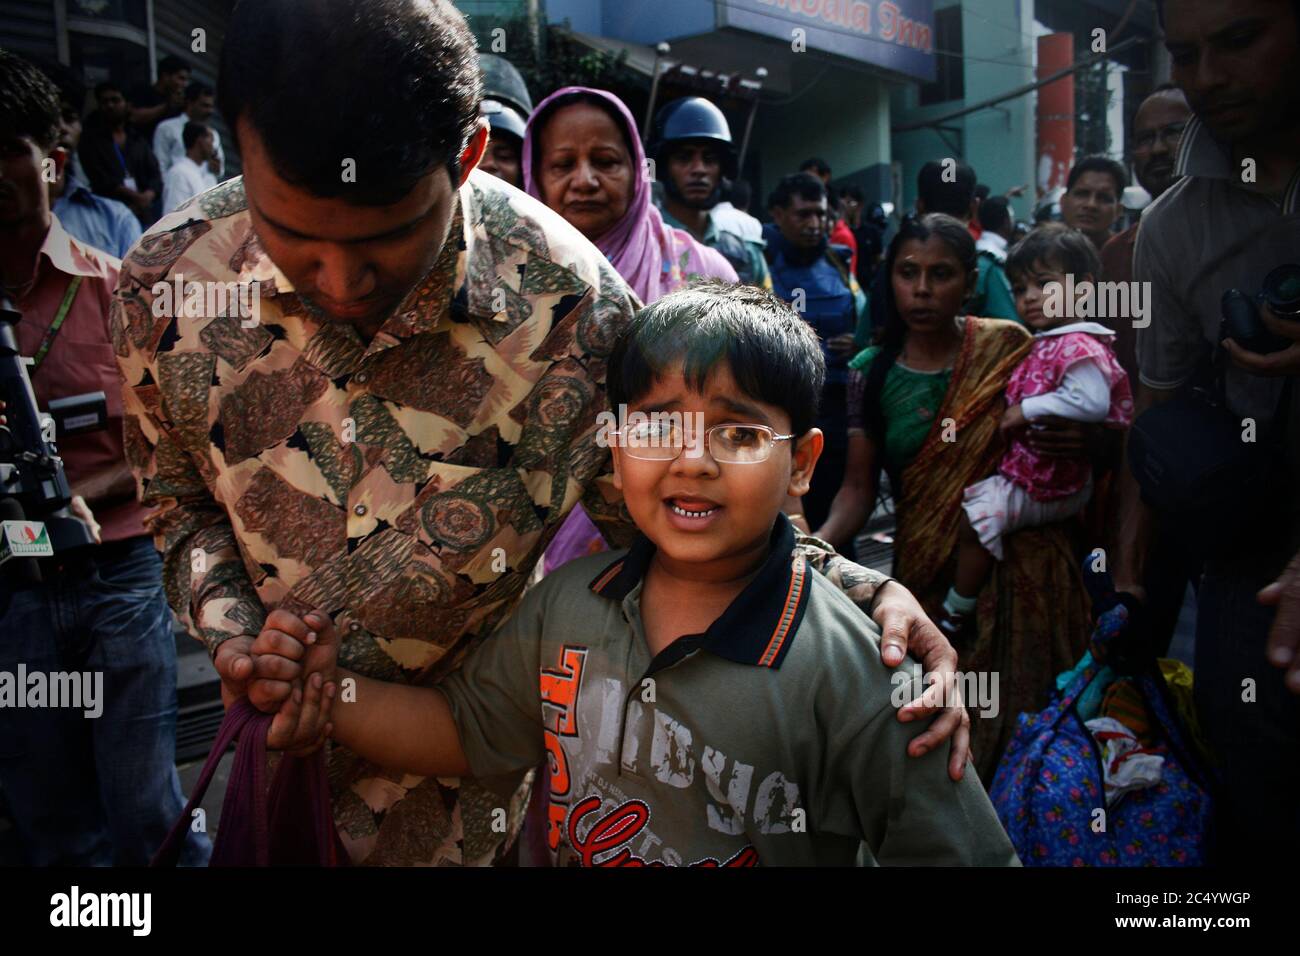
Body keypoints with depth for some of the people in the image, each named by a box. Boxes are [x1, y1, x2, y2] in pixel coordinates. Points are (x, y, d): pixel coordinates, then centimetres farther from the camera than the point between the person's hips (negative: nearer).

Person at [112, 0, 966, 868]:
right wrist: (231, 632, -18)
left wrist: (864, 591, -25)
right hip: (287, 732, 3)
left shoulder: (569, 301, -25)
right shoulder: (164, 285, -19)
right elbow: (182, 502, 1)